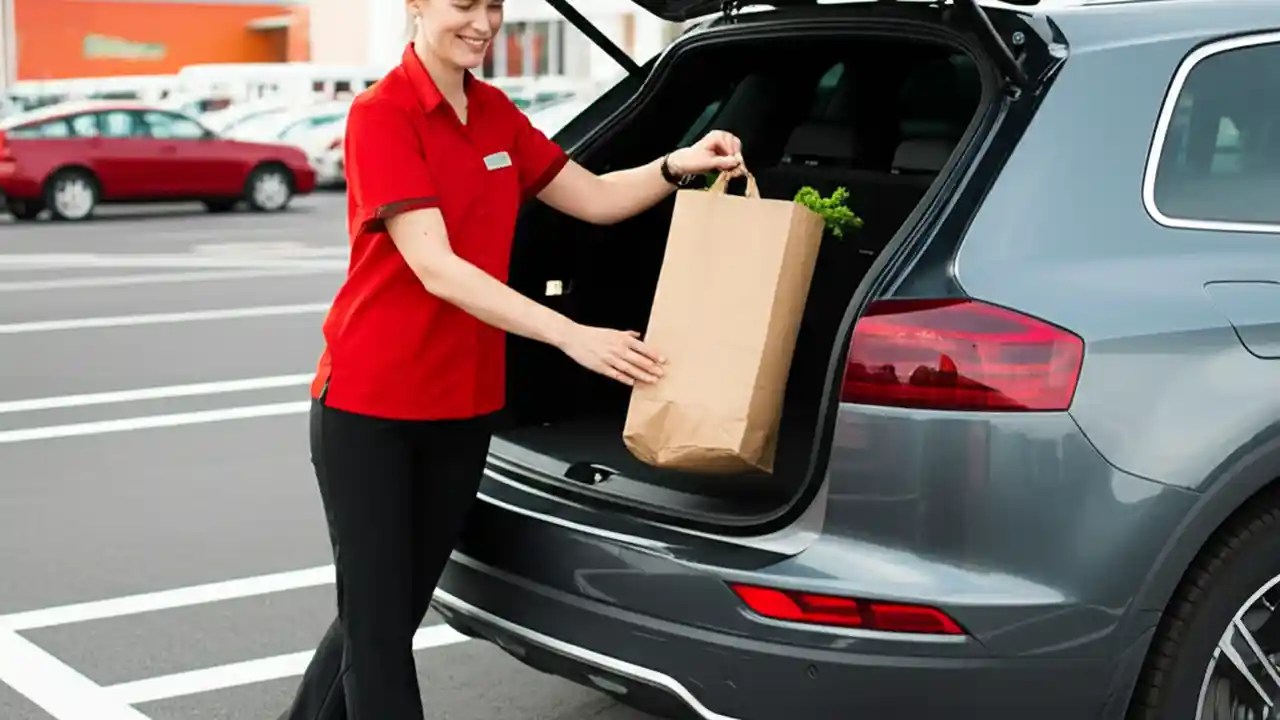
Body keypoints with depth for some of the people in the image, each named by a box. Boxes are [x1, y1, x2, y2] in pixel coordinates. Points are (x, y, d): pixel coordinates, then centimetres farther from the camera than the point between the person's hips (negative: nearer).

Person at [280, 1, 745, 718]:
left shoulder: (496, 113, 6)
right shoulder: (381, 115, -16)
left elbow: (596, 197, 10)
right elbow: (435, 268, -25)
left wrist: (678, 166, -10)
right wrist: (572, 336, -30)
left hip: (463, 406, 7)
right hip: (370, 403, -7)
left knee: (394, 610, 17)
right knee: (377, 621, 1)